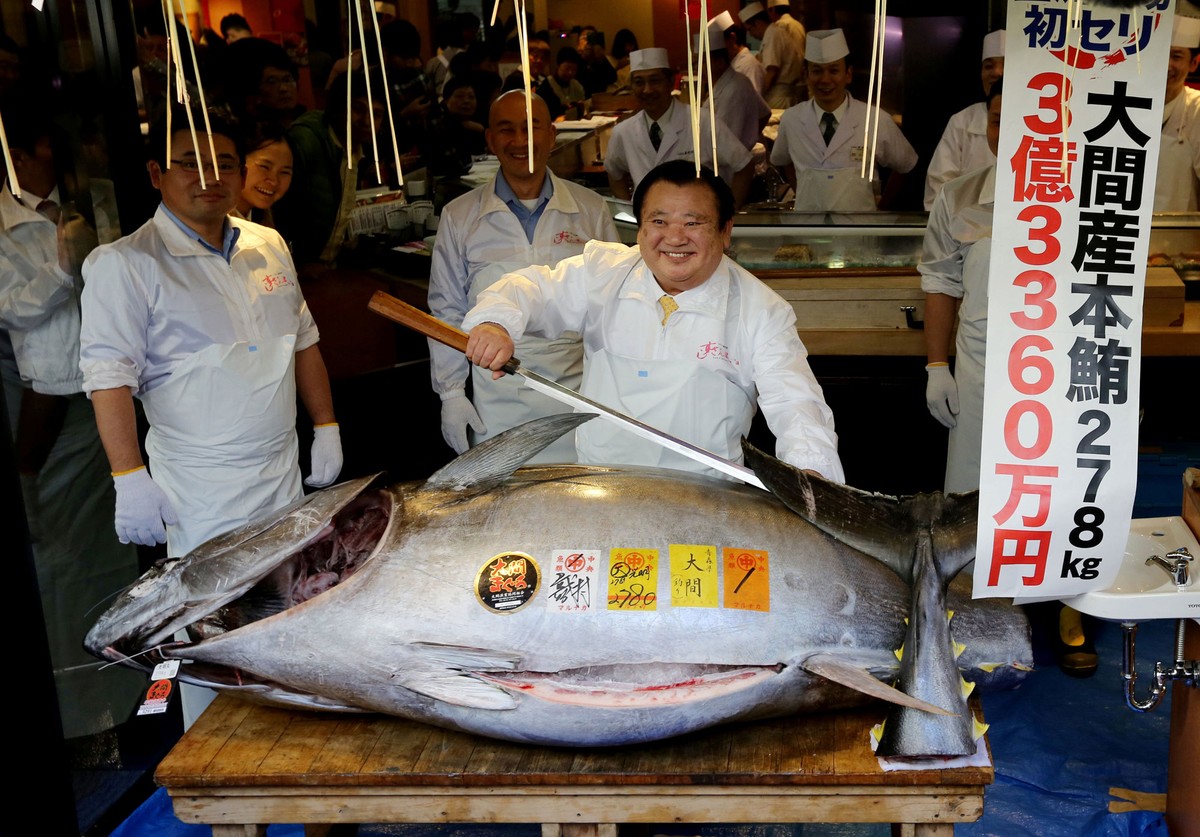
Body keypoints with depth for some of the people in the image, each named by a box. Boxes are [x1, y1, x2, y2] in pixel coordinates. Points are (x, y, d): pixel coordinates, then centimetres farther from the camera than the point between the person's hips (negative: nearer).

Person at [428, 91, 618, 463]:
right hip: (499, 403, 0)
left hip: (581, 390, 1)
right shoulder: (459, 216, 4)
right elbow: (448, 311, 8)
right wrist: (451, 392, 3)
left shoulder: (591, 209, 5)